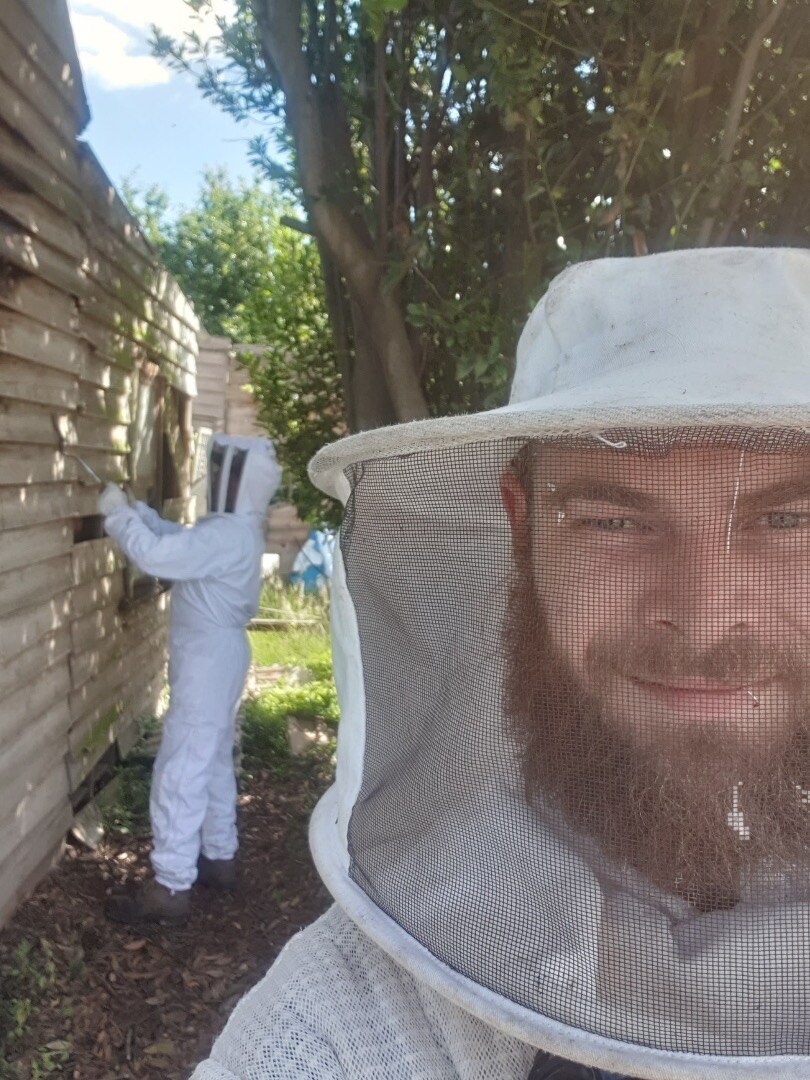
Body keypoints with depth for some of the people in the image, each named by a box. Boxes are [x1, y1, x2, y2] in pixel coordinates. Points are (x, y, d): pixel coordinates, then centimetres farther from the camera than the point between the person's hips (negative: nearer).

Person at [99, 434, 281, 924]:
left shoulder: (228, 535, -23)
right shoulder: (236, 529, 10)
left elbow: (157, 555, -30)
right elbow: (178, 539, 18)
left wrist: (119, 515, -16)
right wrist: (135, 508, 6)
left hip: (209, 658, -11)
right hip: (218, 654, 11)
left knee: (180, 771, -6)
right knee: (213, 761, 20)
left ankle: (171, 888, 0)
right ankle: (219, 857, 32)